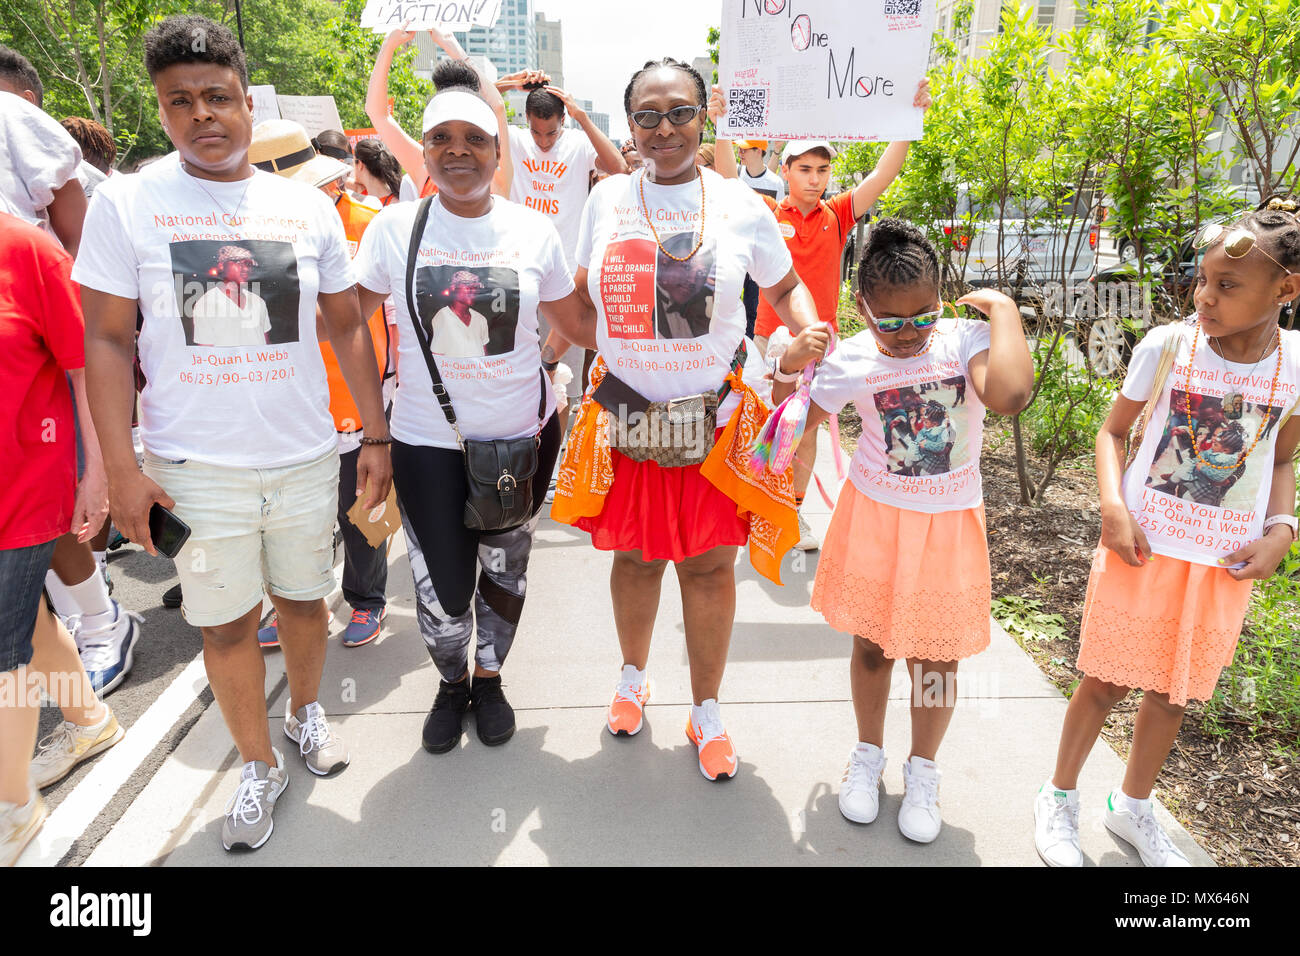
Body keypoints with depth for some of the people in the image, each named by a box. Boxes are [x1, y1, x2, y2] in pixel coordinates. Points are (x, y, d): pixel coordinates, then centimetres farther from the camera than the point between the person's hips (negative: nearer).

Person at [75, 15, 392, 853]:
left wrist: (377, 435, 2)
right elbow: (109, 341, -3)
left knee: (304, 596, 17)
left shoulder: (308, 206, 2)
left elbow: (348, 325, 6)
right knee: (226, 623, 9)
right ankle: (259, 767, 30)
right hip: (194, 465, -1)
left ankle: (306, 711, 43)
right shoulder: (126, 202, -4)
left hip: (307, 454, 2)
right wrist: (121, 467, -8)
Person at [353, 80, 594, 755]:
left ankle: (489, 678, 43)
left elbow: (578, 324, 8)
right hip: (427, 442, -1)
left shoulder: (533, 230, -1)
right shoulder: (393, 227, -3)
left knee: (503, 572, 15)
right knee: (442, 587, 3)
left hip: (522, 433, 1)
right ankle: (451, 682, 36)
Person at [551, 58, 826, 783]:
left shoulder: (741, 206, -1)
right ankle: (634, 678, 40)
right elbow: (581, 302, 13)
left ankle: (707, 712, 26)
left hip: (716, 415, -1)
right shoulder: (608, 199, 4)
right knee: (634, 555, 13)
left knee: (709, 563, 6)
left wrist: (810, 330, -9)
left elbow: (786, 287, 11)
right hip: (626, 414, 2)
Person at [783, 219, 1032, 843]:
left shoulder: (965, 340, -15)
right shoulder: (850, 360, -9)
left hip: (947, 526, -1)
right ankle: (868, 754, 39)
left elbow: (1010, 396, -37)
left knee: (934, 655, 9)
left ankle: (922, 771, 34)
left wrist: (1003, 309, -28)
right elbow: (796, 425, 6)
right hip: (874, 517, 1)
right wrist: (785, 381, -8)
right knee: (871, 643, 14)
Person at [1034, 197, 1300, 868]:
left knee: (1173, 693, 16)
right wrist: (1113, 505, -16)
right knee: (1106, 684, 7)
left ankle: (1132, 806, 39)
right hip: (1143, 548, -2)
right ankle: (1060, 797, 30)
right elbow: (1113, 431, -1)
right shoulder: (1166, 345, -11)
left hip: (1223, 563, 3)